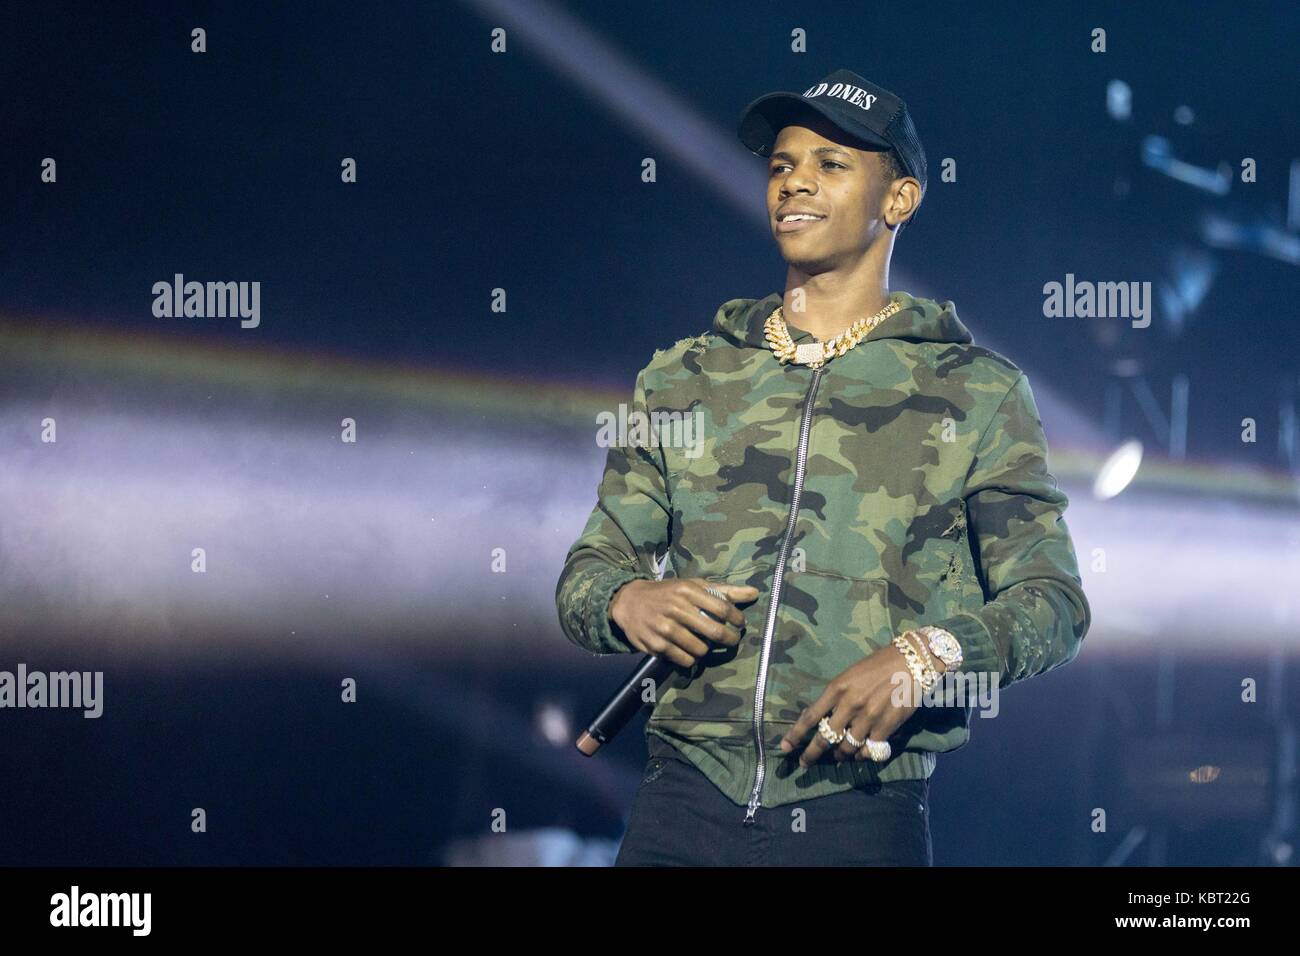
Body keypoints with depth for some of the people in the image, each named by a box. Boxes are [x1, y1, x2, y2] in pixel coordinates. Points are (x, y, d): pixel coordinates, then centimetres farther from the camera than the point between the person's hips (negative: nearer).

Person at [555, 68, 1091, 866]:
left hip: (860, 813, -2)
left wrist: (926, 657, -17)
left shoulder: (977, 392, 6)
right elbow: (588, 569, 16)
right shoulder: (680, 381, 14)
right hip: (687, 799, 2)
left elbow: (1052, 601, 1)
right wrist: (627, 601, -8)